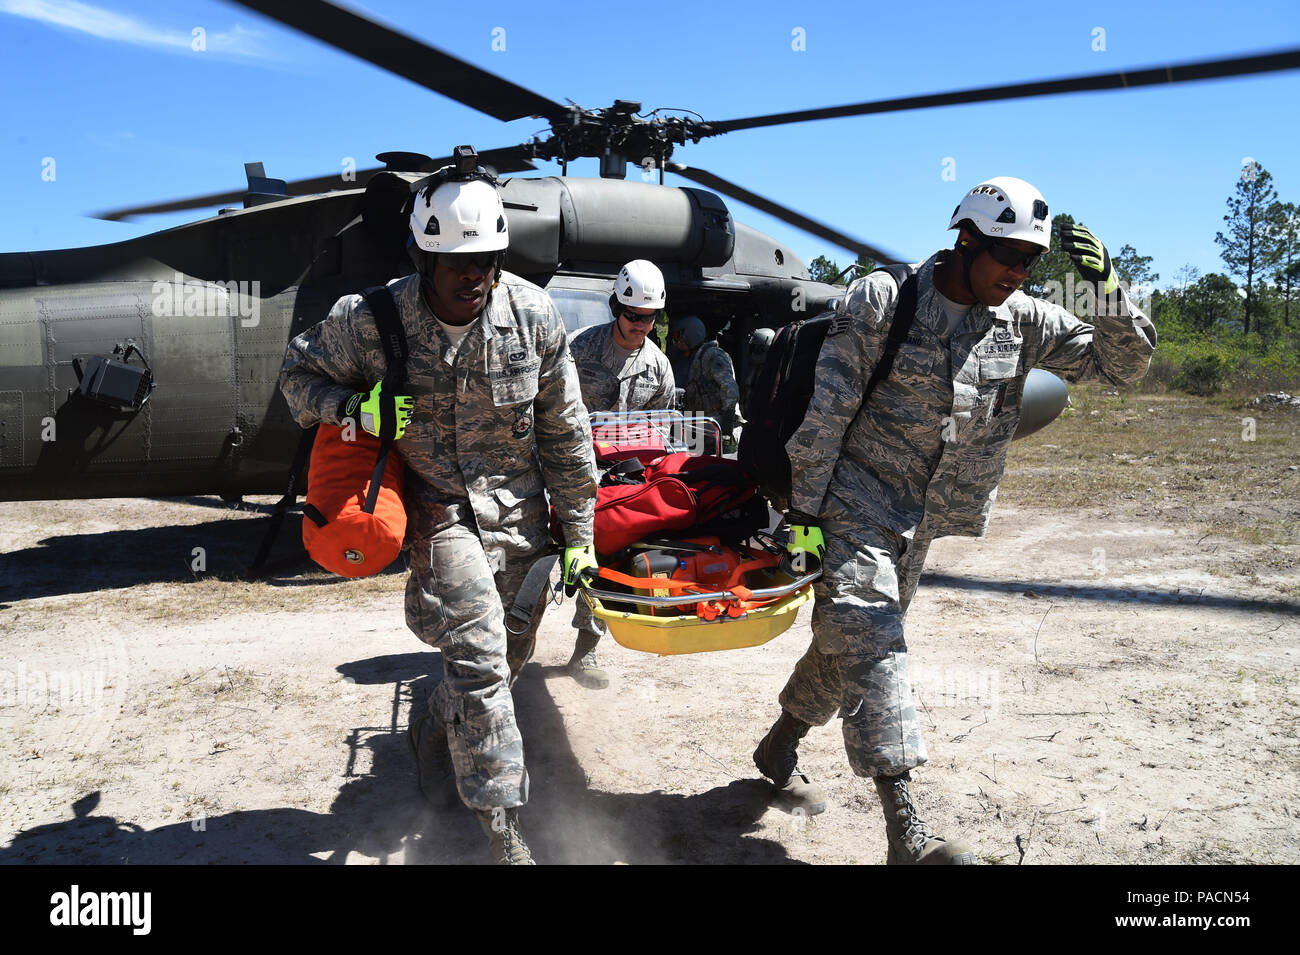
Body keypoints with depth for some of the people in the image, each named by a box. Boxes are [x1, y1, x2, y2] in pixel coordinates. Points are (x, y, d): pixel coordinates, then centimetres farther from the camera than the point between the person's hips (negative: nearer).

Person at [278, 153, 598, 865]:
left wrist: (579, 528, 3)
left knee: (507, 654, 16)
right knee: (479, 656, -16)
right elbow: (299, 374, 4)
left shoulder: (533, 314, -10)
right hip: (440, 507, -3)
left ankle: (433, 729, 49)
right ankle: (504, 837, -6)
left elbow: (564, 431, -1)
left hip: (520, 511, 4)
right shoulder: (371, 320, -15)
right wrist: (353, 407, -19)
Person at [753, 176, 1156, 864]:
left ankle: (778, 751, 38)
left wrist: (1108, 286, -12)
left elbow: (1123, 365, 6)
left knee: (850, 643, 15)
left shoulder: (1022, 320, 2)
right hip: (856, 503, -6)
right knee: (873, 647, -14)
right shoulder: (883, 301, -13)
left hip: (921, 521, 6)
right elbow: (826, 411, -12)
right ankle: (906, 835, -14)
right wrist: (804, 514, -13)